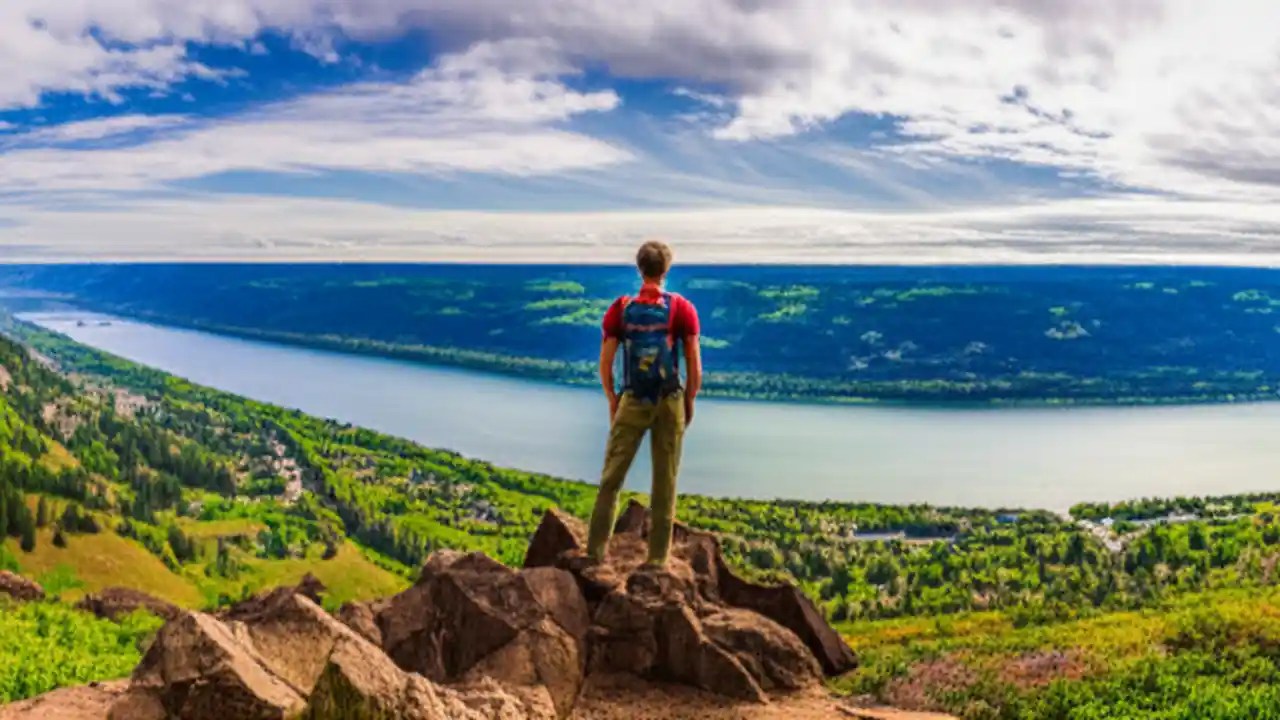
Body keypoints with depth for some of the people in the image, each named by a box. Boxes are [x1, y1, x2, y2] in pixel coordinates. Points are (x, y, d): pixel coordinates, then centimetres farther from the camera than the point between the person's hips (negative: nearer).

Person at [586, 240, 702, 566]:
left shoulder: (621, 308, -3)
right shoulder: (682, 309, -5)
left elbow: (605, 364, -2)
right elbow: (695, 366, -6)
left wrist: (613, 401, 12)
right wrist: (688, 401, 8)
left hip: (632, 402, 0)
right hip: (670, 403, 0)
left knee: (611, 478, 9)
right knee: (665, 482, 8)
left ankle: (596, 550, 10)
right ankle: (657, 557, 12)